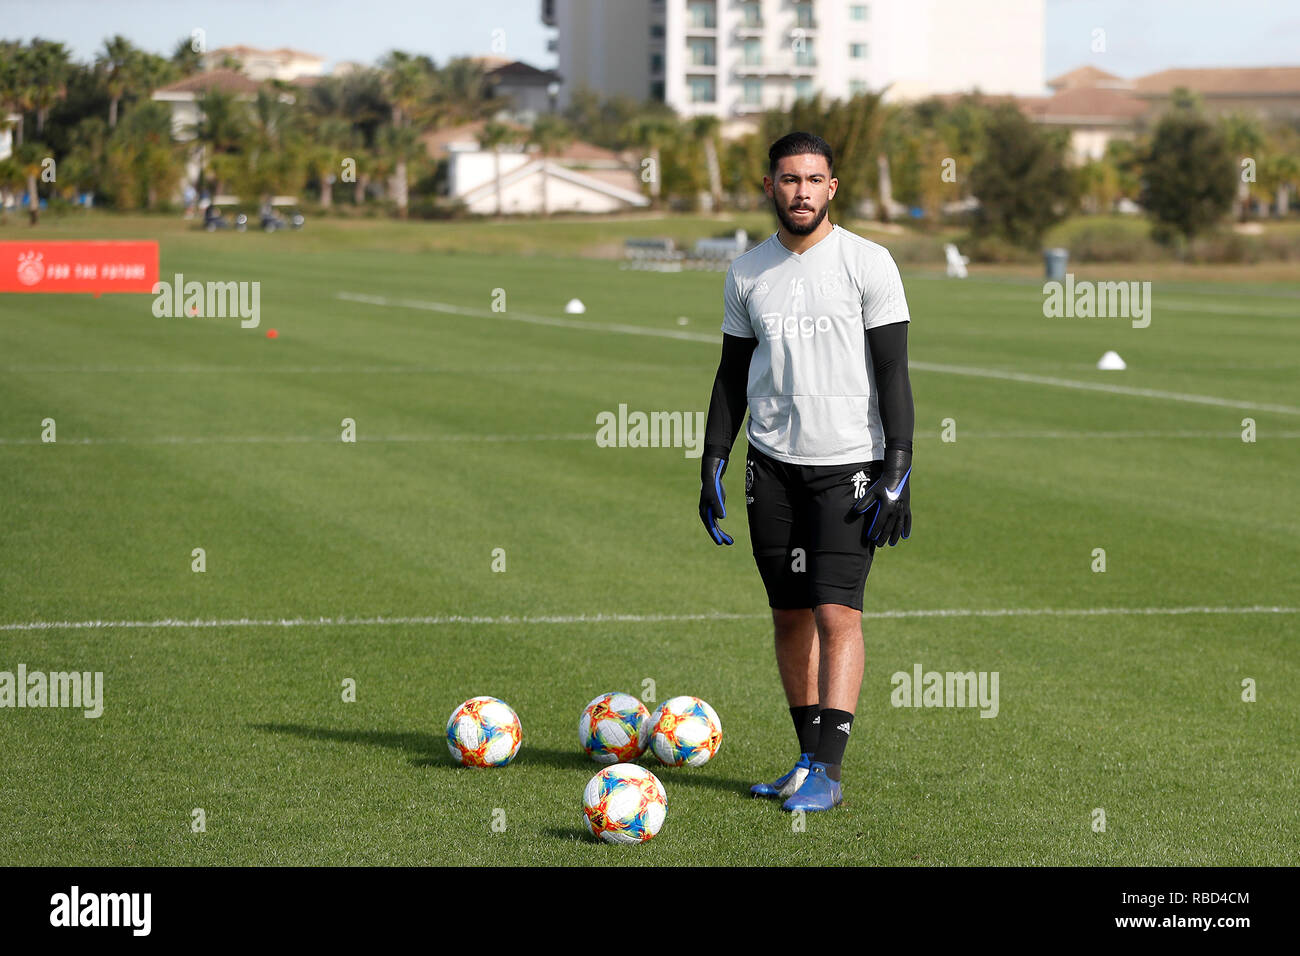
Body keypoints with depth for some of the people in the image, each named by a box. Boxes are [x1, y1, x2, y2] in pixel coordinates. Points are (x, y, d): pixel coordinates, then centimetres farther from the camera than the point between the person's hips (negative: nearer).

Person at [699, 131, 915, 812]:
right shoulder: (747, 273, 9)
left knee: (836, 611, -12)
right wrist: (711, 464, 8)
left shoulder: (868, 263, -4)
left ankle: (827, 772, -14)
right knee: (790, 615, 7)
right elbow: (732, 373, 16)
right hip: (773, 464, 4)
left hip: (849, 462, -4)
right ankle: (810, 758, 16)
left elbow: (893, 371, -5)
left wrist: (898, 469, -12)